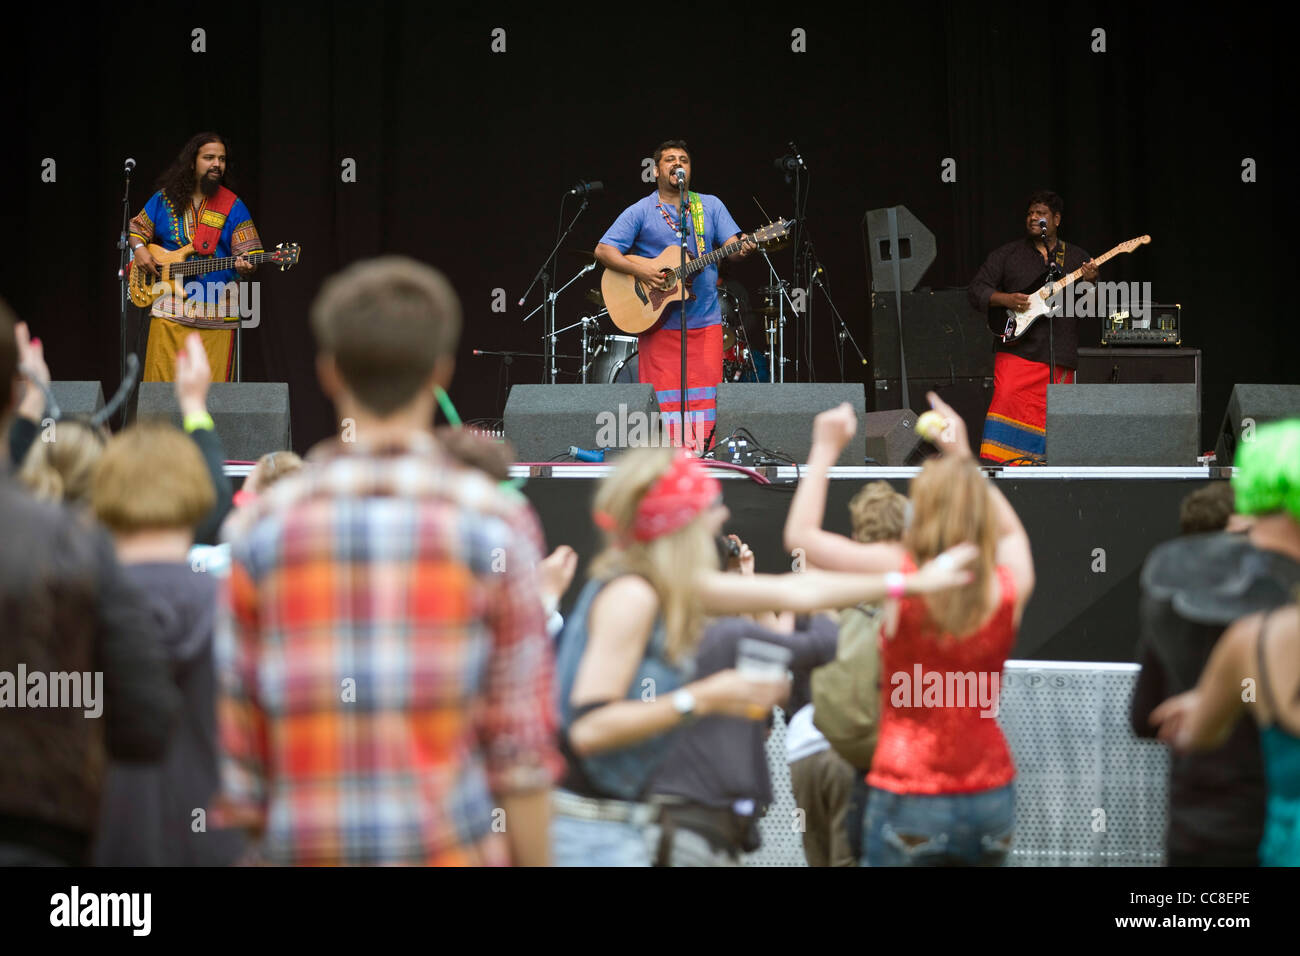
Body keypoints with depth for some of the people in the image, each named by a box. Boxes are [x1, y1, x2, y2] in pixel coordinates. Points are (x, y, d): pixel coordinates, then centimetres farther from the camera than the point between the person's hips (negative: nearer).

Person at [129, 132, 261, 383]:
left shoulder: (233, 207, 3)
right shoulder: (165, 199, 9)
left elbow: (248, 252, 0)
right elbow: (136, 228, 22)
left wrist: (245, 267, -22)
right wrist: (139, 249, 2)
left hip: (216, 310, -1)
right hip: (169, 309, 1)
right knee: (163, 380, -2)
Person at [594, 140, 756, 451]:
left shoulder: (710, 206, 12)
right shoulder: (640, 212, 3)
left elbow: (730, 245, 4)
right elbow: (603, 250, -3)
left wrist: (742, 250, -20)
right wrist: (639, 270, -18)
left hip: (705, 321, 3)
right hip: (658, 322, -3)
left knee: (704, 397, 0)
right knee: (663, 399, -6)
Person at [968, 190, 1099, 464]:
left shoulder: (1077, 257, 15)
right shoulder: (1007, 254, 11)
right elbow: (976, 291, 7)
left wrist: (1089, 284, -11)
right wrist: (1005, 300, -10)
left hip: (1060, 356, 2)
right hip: (1017, 348, -2)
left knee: (1049, 417, -1)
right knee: (1006, 400, -19)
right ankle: (995, 462, -19)